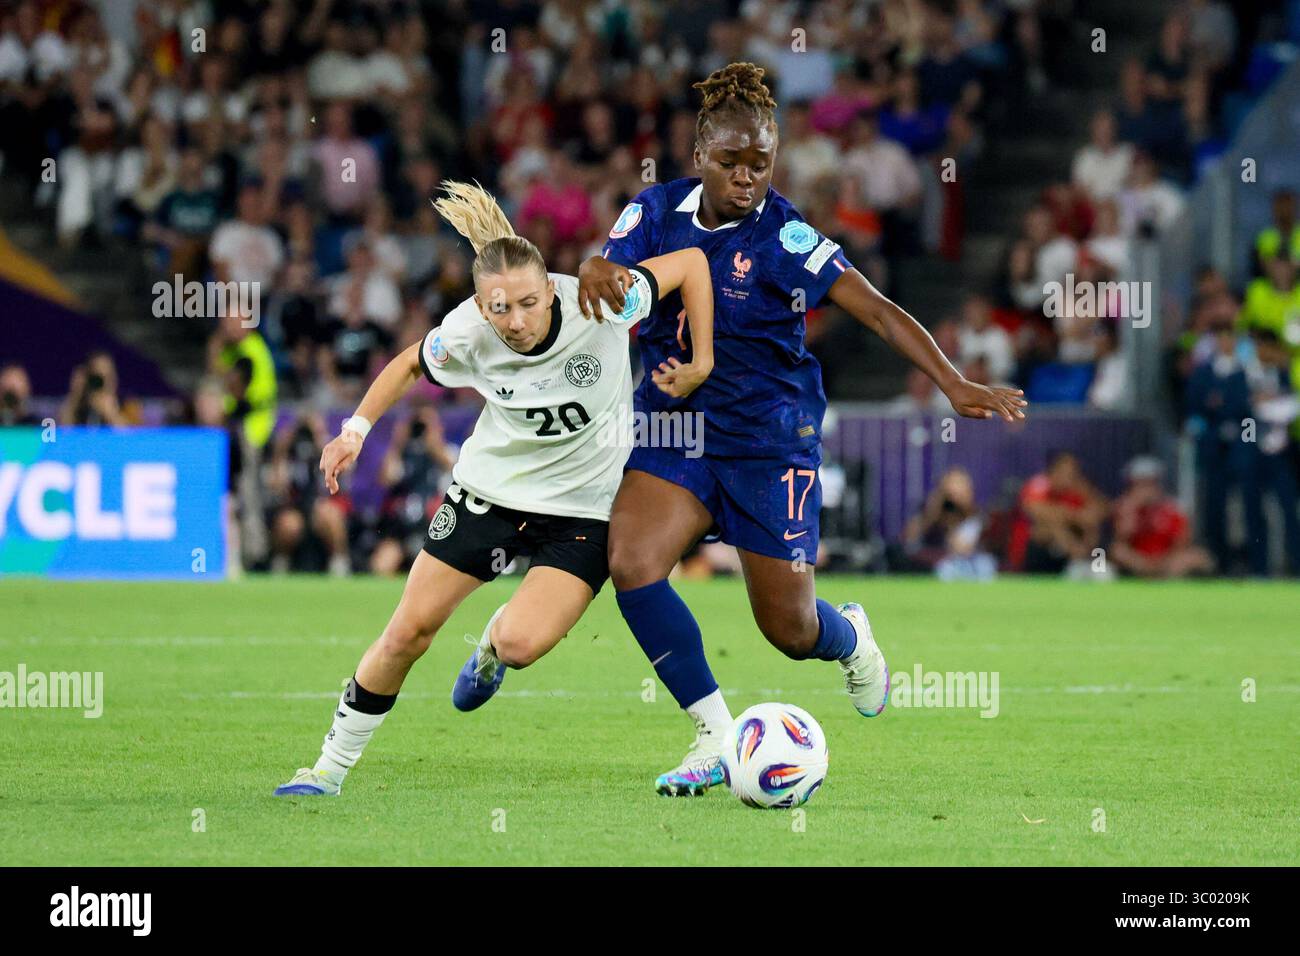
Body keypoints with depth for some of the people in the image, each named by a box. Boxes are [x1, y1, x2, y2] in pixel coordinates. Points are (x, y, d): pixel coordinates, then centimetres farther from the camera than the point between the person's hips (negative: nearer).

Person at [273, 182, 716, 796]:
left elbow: (690, 261, -12)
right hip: (489, 488, 2)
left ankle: (493, 646, 19)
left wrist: (700, 365, -12)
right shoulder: (465, 334, -19)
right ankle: (332, 768, 18)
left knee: (522, 644, -21)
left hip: (582, 510, -2)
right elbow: (409, 364, 5)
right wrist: (357, 428, -4)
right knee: (407, 633, 0)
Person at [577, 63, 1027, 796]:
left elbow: (879, 312, -21)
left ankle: (850, 638, 42)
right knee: (631, 563, -22)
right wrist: (594, 274, -38)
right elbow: (607, 271, -12)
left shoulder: (784, 237, -16)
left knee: (789, 628, 2)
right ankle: (716, 741, -10)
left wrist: (955, 385, -33)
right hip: (674, 430, 3)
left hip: (771, 443, -3)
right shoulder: (658, 213, -4)